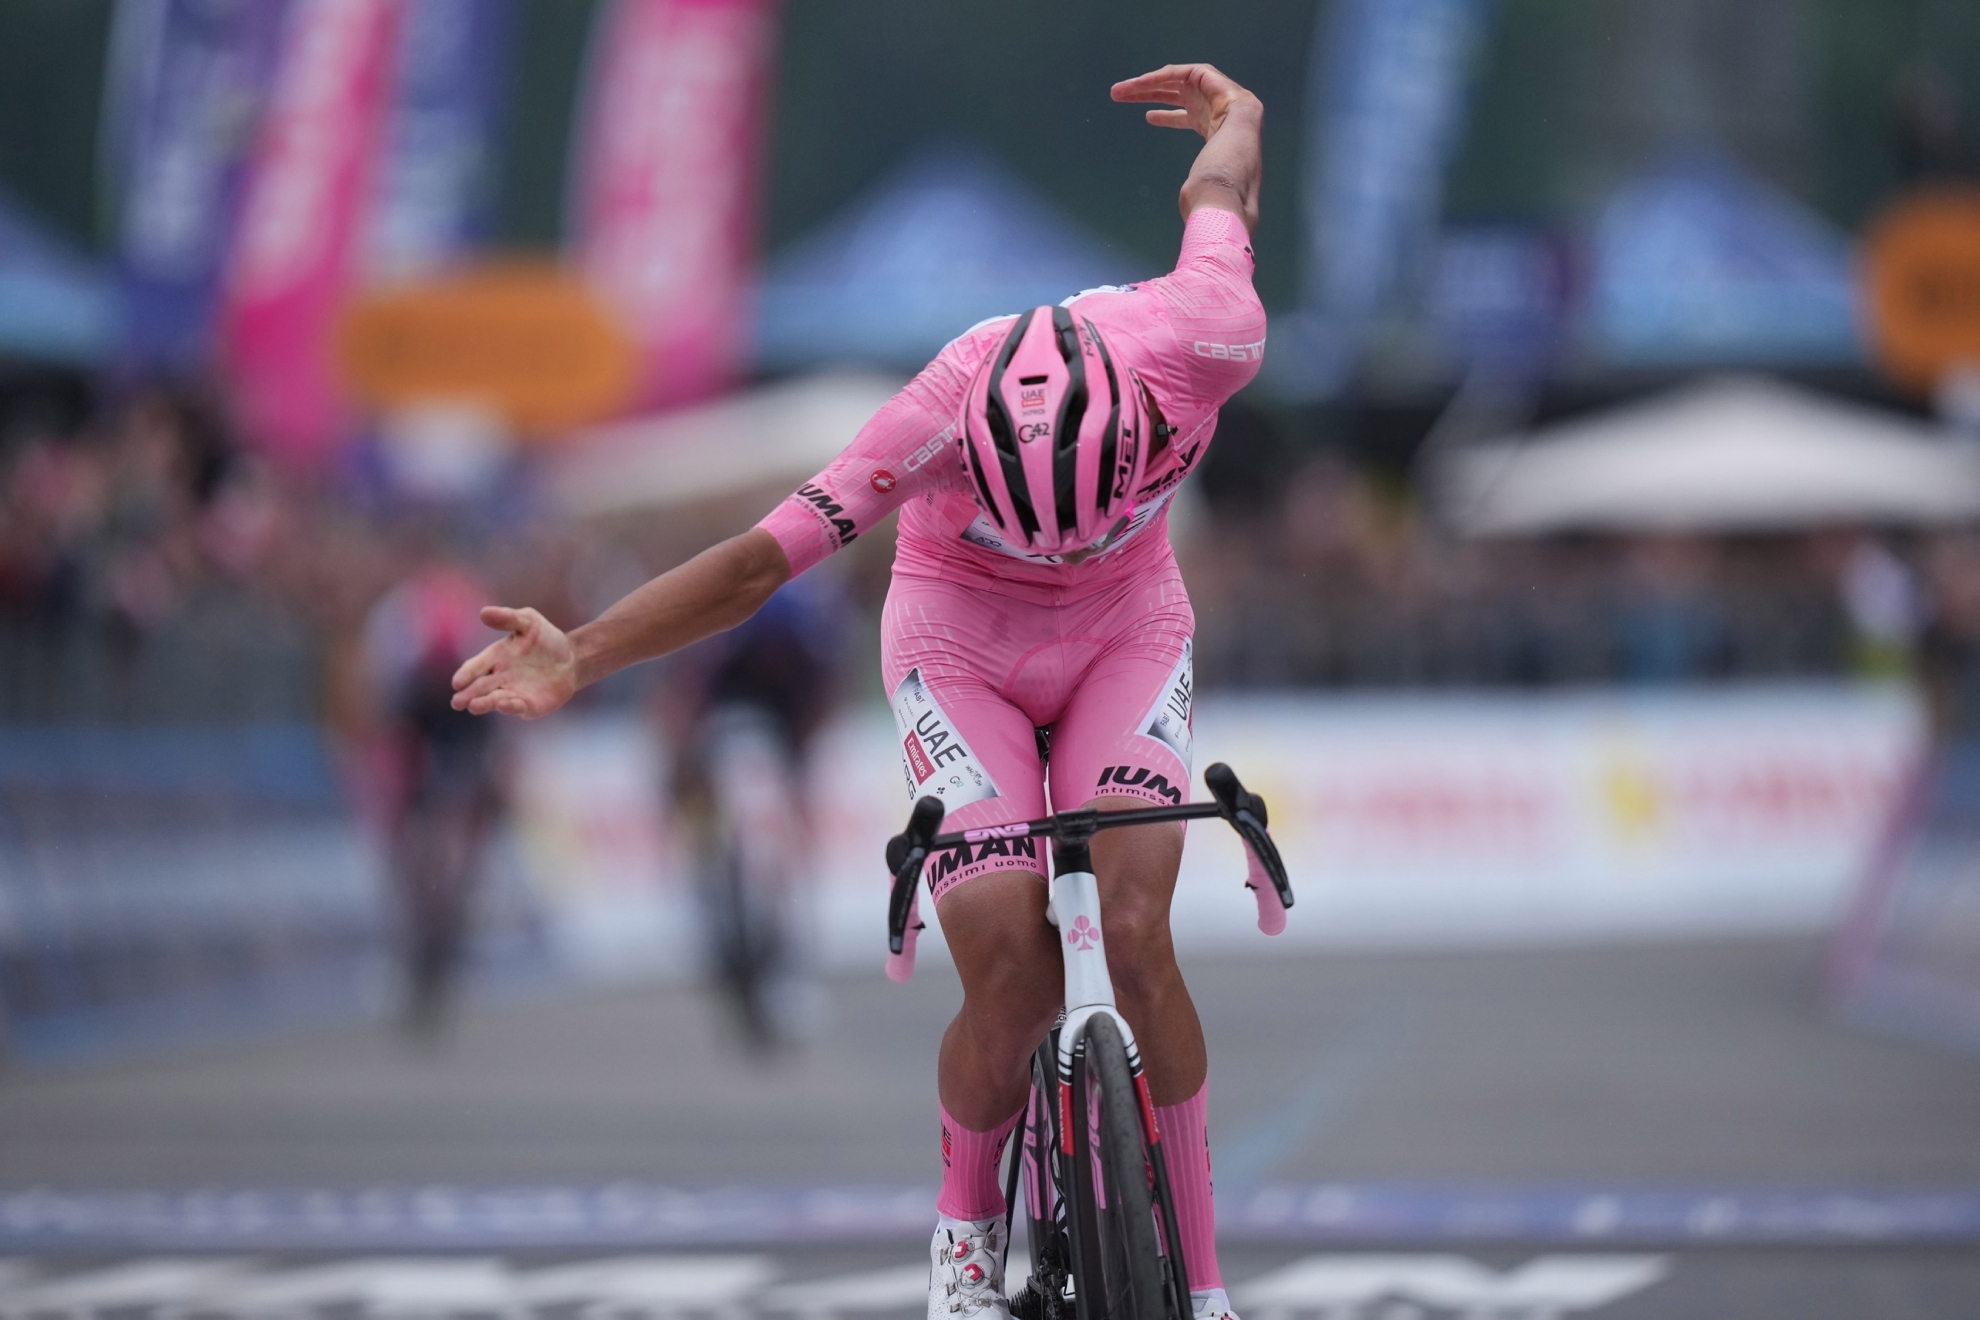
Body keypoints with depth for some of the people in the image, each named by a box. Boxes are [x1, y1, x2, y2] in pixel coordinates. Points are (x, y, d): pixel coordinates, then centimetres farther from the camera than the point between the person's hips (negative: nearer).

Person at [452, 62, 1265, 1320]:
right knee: (1012, 988, -17)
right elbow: (756, 563, -32)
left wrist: (1234, 118, 17)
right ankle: (968, 1217, 13)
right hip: (963, 648, -1)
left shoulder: (1205, 344, -30)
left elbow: (1217, 193, -6)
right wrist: (577, 658, -41)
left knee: (1135, 937, -20)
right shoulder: (951, 411, -35)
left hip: (1126, 642, 1)